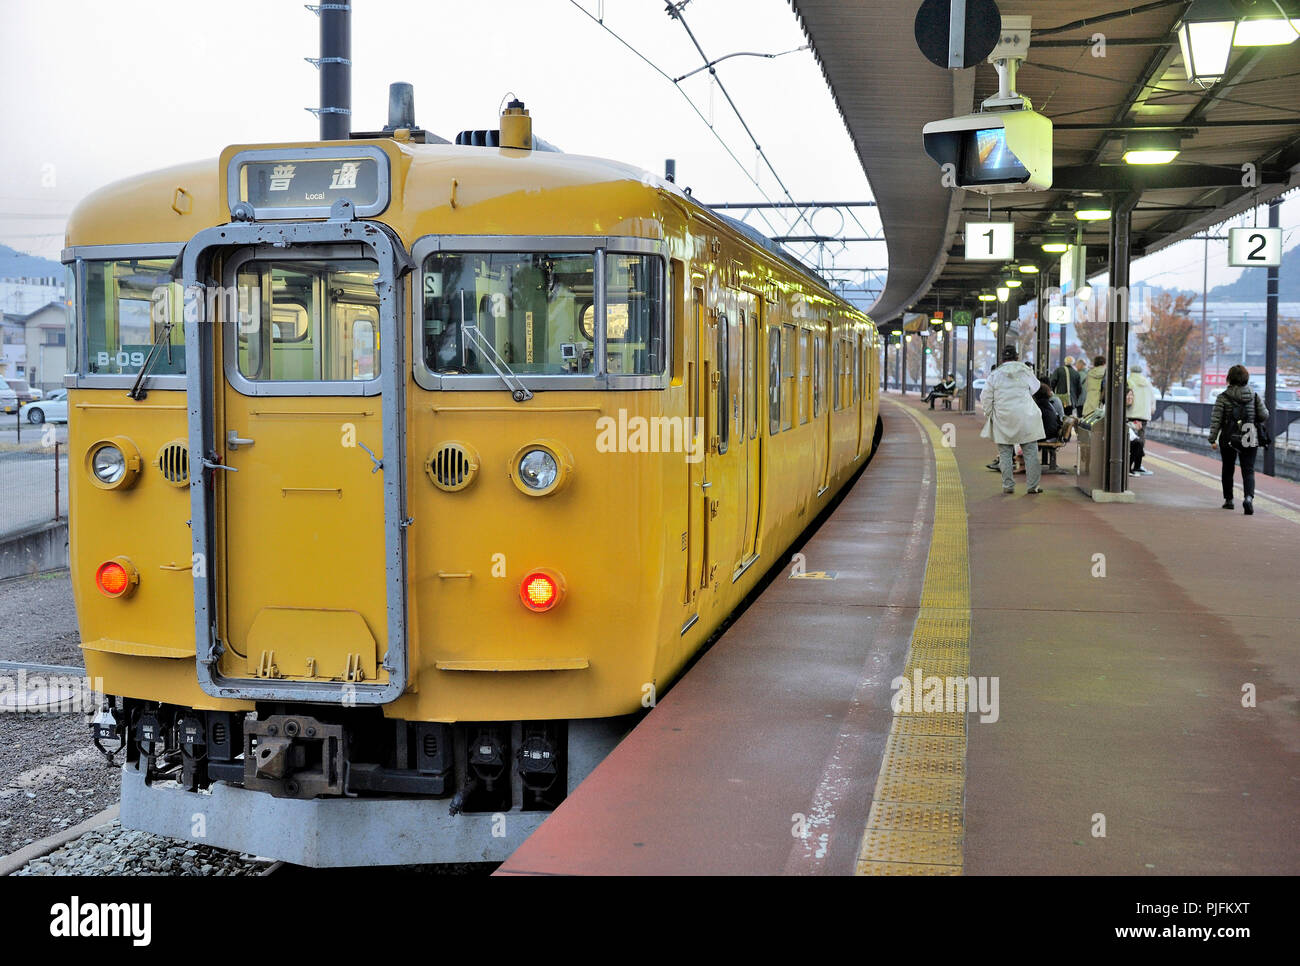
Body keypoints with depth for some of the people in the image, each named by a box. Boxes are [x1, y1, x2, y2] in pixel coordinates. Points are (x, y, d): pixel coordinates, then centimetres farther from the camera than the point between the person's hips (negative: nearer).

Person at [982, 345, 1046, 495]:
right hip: (1025, 417, 0)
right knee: (1030, 452, 5)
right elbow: (1035, 388, 16)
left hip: (1003, 419, 0)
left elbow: (986, 398, 1)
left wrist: (989, 413, 15)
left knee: (1005, 453, 6)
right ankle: (1033, 485, 4)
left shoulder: (995, 375, -1)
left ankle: (1008, 485, 4)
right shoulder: (1025, 372, -1)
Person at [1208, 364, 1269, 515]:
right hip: (1250, 440, 1)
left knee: (1228, 470, 17)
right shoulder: (1254, 396, -1)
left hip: (1228, 440, -1)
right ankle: (1248, 497, -22)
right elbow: (1264, 416, 0)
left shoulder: (1223, 397, -6)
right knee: (1248, 471, 1)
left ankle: (1228, 500, 23)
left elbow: (1215, 420, -9)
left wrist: (1212, 439, -4)